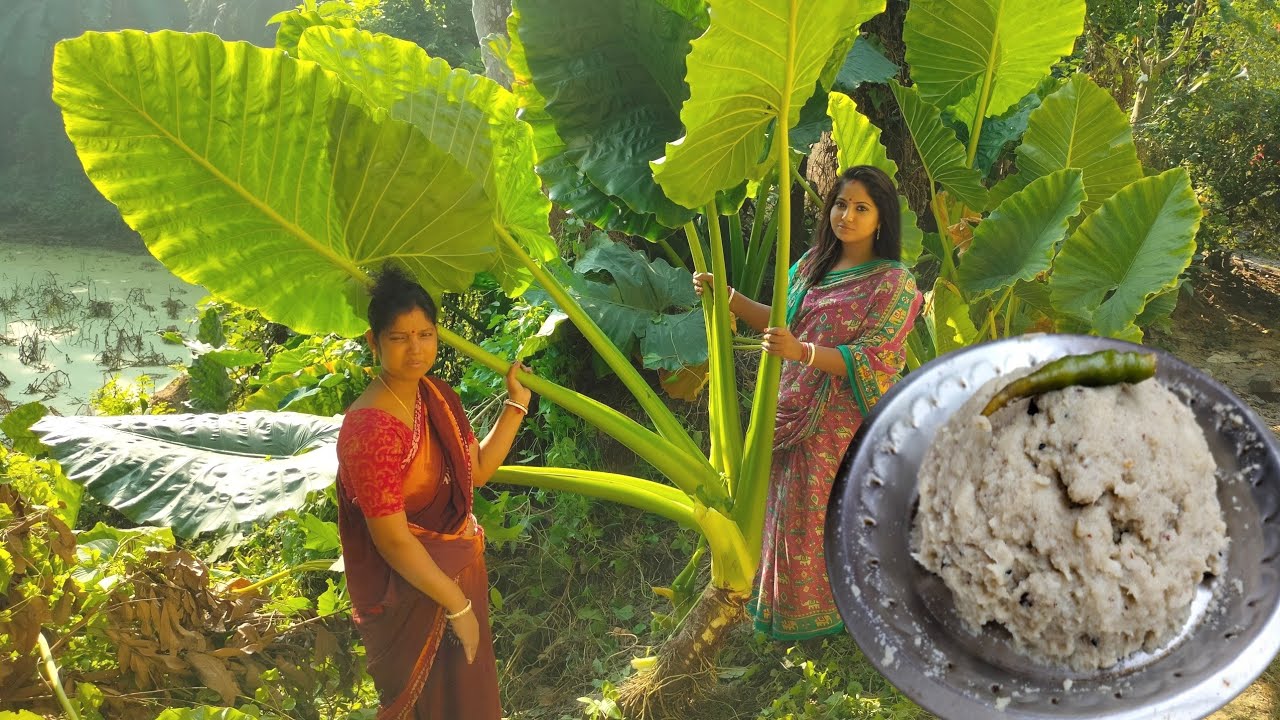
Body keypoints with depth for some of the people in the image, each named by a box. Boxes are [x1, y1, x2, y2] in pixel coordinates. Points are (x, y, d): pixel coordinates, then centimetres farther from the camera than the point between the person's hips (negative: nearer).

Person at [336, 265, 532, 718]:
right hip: (410, 590, -8)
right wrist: (457, 605, -20)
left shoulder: (436, 396, -3)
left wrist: (516, 403, 3)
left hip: (458, 566, 8)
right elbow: (393, 540, -26)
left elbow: (478, 469, 9)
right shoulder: (371, 430, -29)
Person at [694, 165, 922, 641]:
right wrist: (726, 296, 0)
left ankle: (821, 611, 26)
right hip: (796, 412, 6)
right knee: (790, 507, 16)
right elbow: (779, 321, 13)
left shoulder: (893, 282, -14)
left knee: (830, 513, 6)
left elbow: (871, 361, -20)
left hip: (844, 420, -6)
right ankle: (788, 598, 35)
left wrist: (802, 352, -32)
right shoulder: (813, 263, 6)